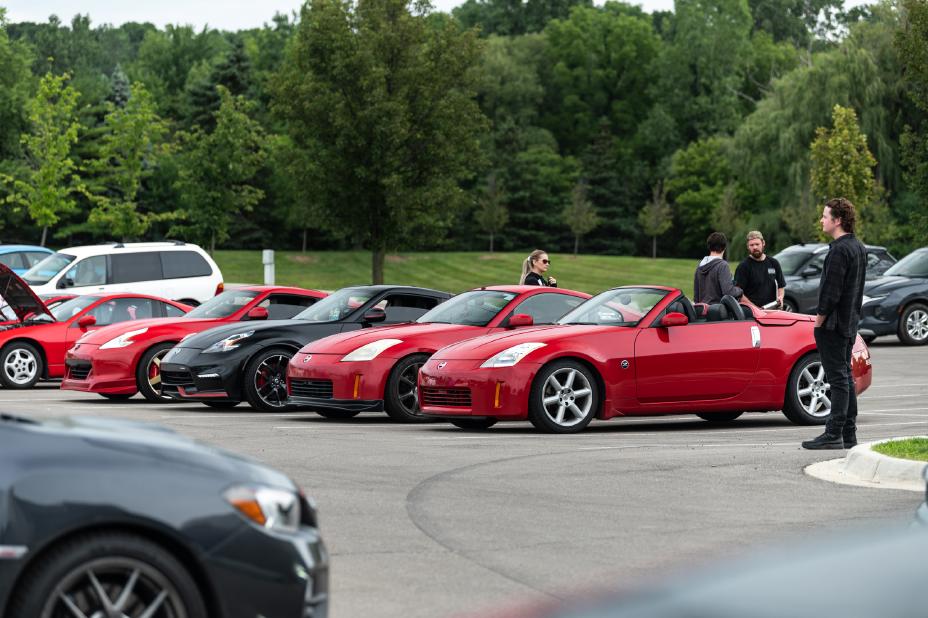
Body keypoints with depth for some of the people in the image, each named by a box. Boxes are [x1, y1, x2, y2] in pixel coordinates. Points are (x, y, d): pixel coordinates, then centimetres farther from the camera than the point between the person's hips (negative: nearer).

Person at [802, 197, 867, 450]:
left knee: (838, 379, -8)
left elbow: (832, 290, -21)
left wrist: (819, 319, -14)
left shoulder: (839, 250, -18)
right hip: (850, 323, 10)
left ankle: (833, 434, -7)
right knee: (846, 377, 14)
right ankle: (849, 434, 18)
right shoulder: (859, 247, 13)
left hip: (833, 324, -10)